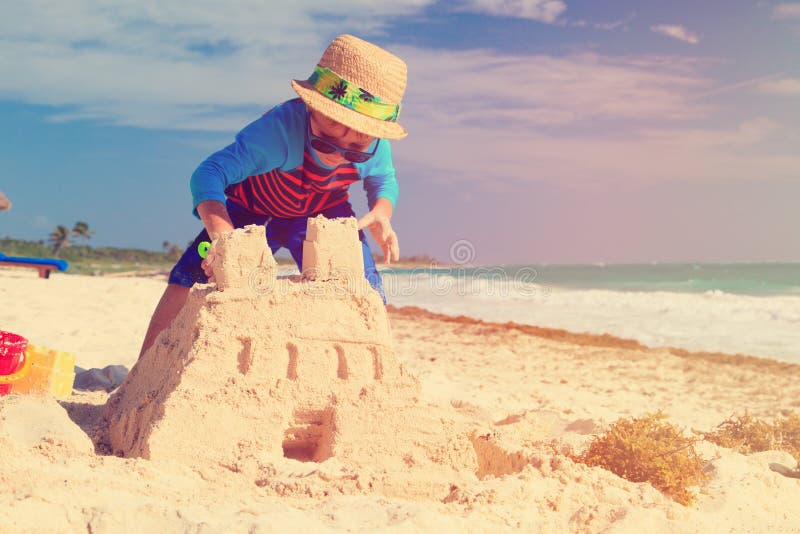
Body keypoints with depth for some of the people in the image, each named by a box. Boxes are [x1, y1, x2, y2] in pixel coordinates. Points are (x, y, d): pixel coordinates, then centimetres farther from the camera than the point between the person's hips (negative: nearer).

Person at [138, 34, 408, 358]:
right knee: (194, 276, -17)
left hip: (323, 214, 3)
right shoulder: (280, 128, -42)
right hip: (253, 206, -2)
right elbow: (208, 174, -46)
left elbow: (385, 180, -3)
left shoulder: (375, 148, -28)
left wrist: (382, 212, -27)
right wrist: (223, 235, -63)